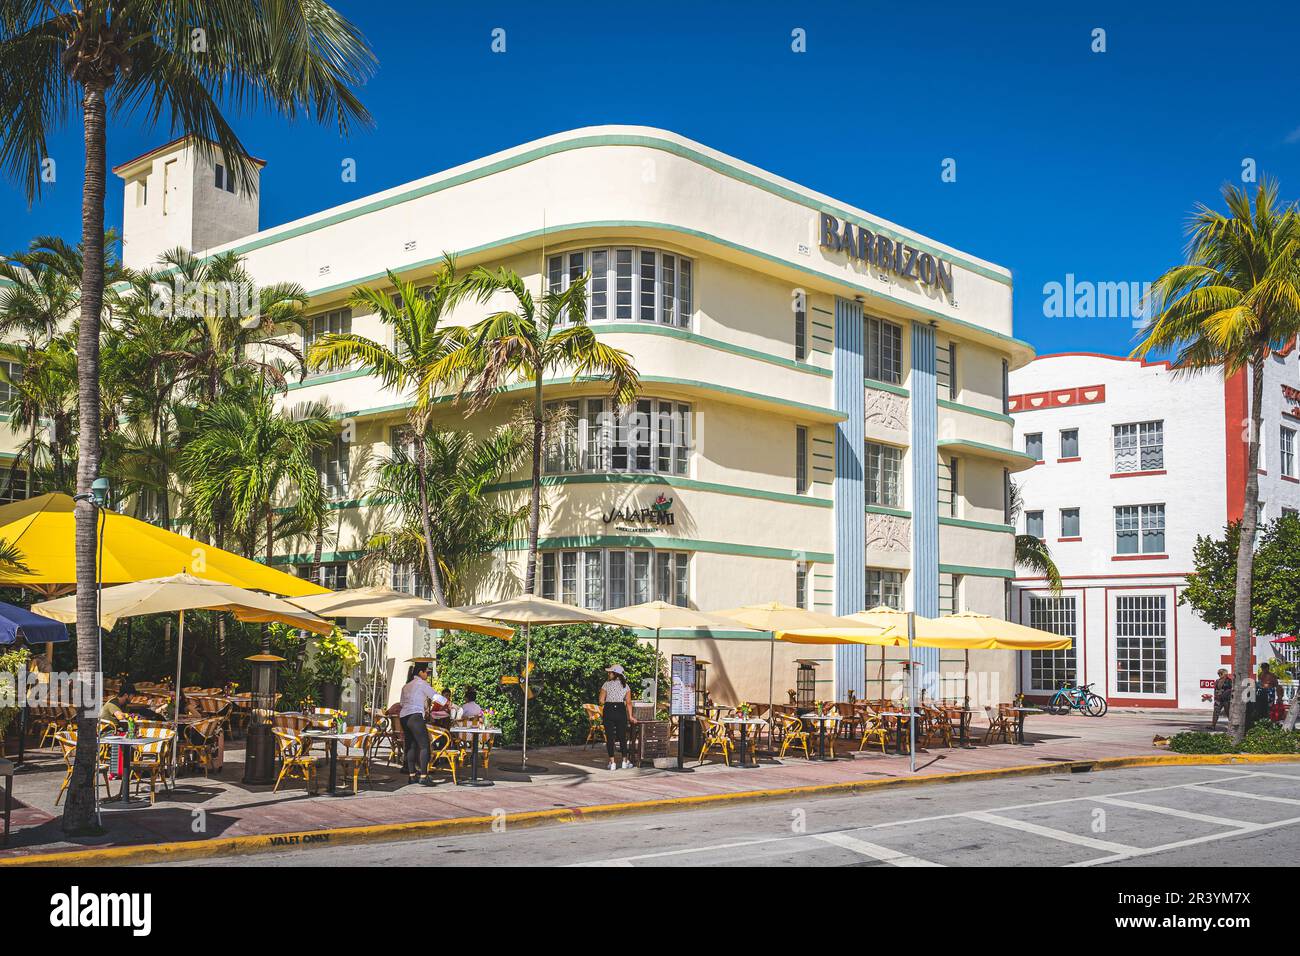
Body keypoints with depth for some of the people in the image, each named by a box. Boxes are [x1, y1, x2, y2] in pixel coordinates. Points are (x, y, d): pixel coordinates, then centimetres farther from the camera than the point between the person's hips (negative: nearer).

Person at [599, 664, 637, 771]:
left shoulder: (606, 684, -3)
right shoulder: (625, 685, 5)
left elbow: (601, 701, -6)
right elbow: (628, 702, 0)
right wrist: (630, 716, 2)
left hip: (608, 711, -2)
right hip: (621, 711, 2)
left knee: (609, 737, 3)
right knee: (622, 736, 9)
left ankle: (612, 762, 0)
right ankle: (625, 761, 12)